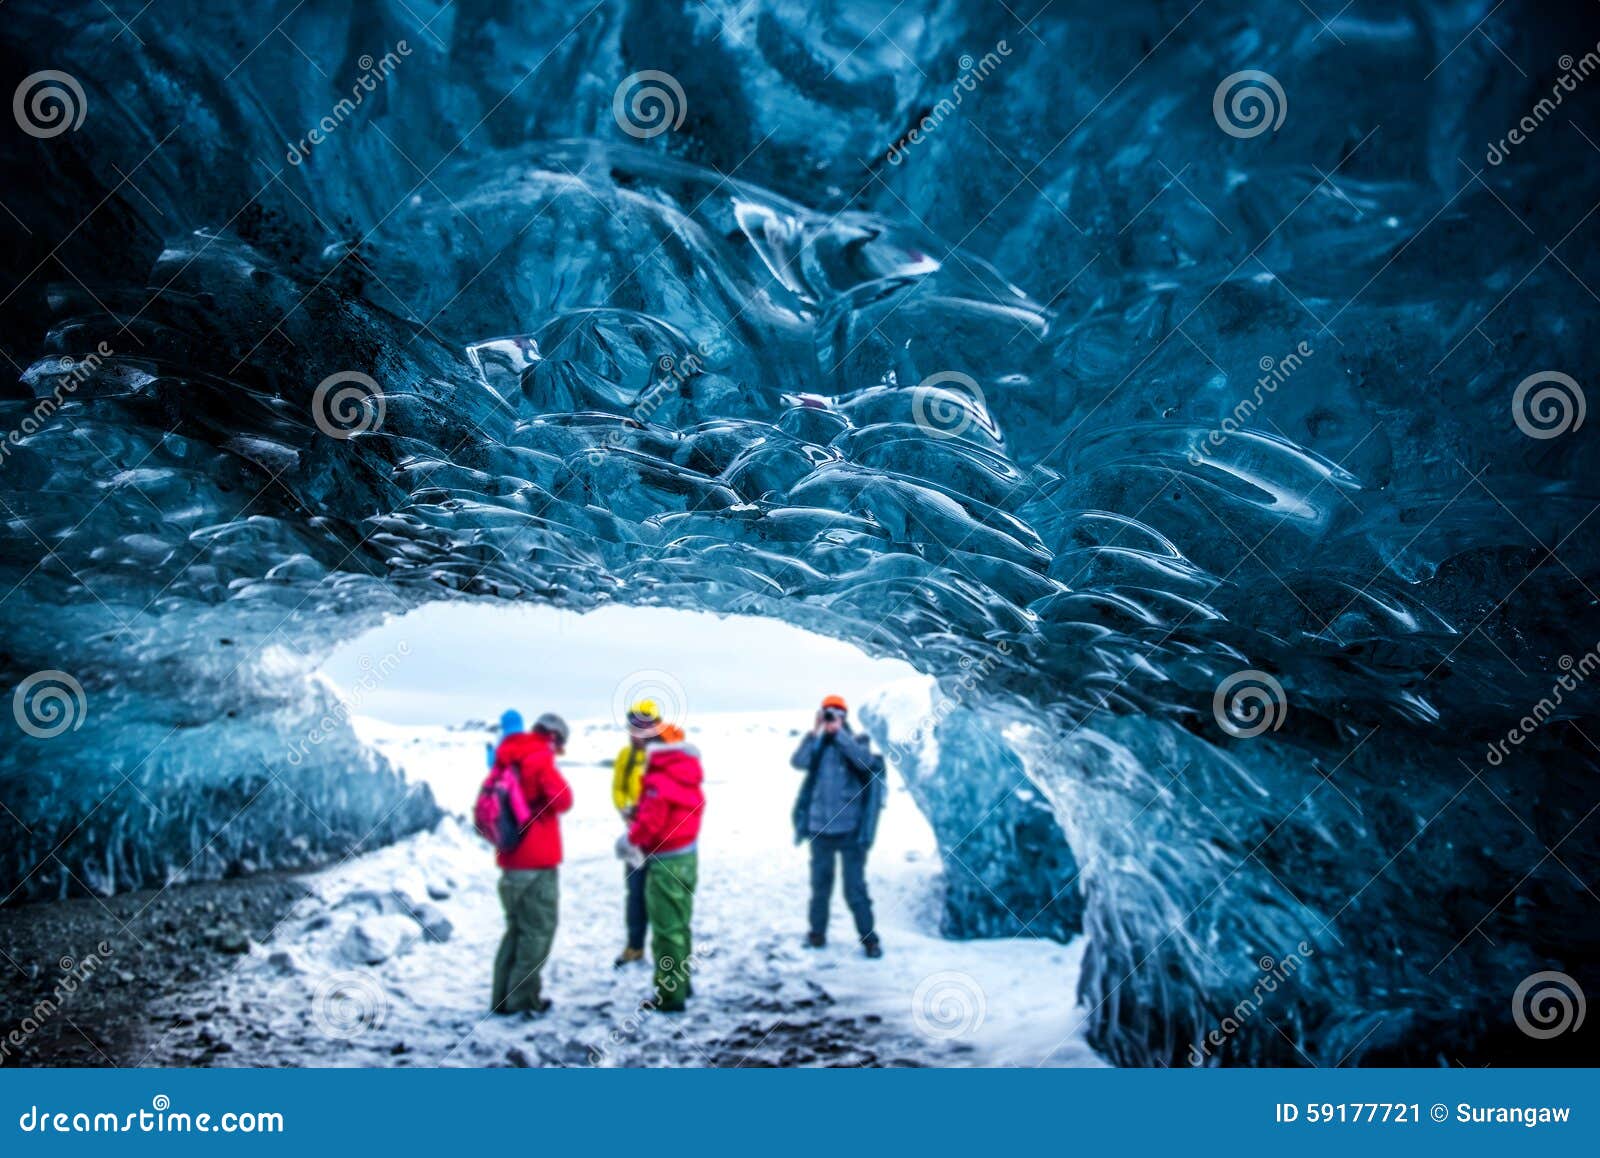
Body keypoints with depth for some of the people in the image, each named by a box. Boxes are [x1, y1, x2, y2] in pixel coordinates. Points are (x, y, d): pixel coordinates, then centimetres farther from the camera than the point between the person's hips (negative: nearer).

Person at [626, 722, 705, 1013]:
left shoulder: (659, 781, -18)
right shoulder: (688, 778, 10)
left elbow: (650, 823, -22)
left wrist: (631, 837, -3)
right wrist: (640, 811, 7)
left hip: (665, 862, -9)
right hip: (687, 858, 9)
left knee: (666, 929, -3)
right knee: (680, 924, 19)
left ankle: (669, 995, 1)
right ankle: (681, 983, 30)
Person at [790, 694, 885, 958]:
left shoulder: (856, 742, 1)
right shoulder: (817, 745, 6)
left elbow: (866, 760, -21)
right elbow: (798, 762, -12)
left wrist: (838, 733, -18)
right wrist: (814, 732, -17)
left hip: (850, 829, -3)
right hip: (819, 828, 3)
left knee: (855, 887, -4)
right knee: (820, 884, 13)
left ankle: (869, 938, 6)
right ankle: (817, 932, 26)